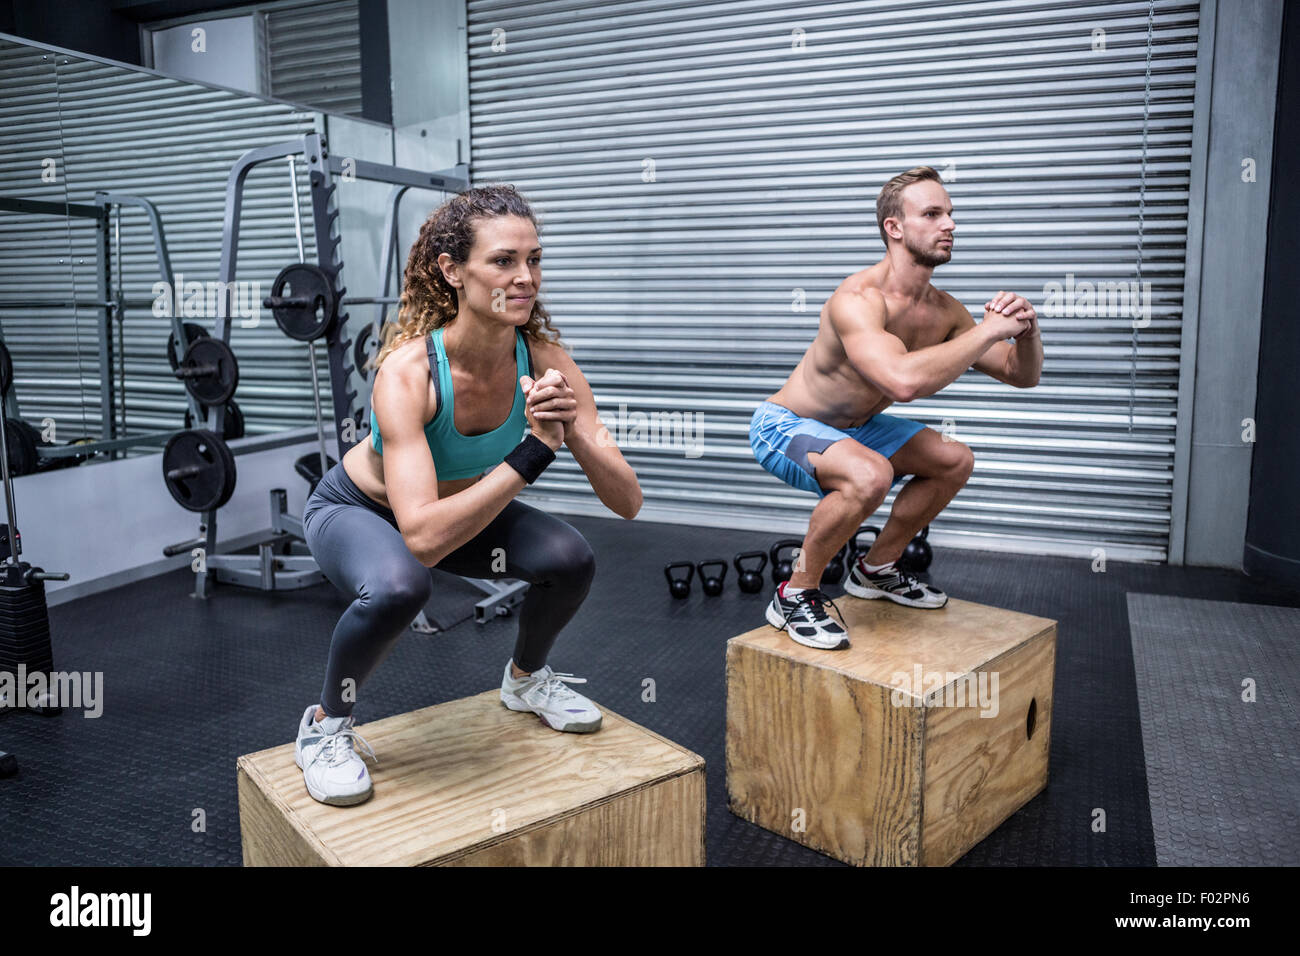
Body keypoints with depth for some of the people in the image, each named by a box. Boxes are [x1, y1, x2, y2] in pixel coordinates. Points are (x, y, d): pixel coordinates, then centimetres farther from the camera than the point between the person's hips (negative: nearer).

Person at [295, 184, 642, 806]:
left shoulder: (543, 358, -24)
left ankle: (526, 678, 14)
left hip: (462, 504, 4)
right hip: (356, 510, -4)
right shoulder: (408, 370, -36)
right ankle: (325, 726, -5)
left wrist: (573, 429, -41)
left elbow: (627, 503, -24)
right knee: (397, 586, -37)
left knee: (570, 560, -20)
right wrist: (533, 452, -46)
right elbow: (423, 536, -45)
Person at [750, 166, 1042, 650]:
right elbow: (904, 380, -49)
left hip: (853, 426, 9)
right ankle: (794, 596, -15)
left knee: (955, 461, 10)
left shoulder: (943, 310, -4)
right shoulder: (857, 299, -31)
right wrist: (990, 329, -37)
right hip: (784, 427, -9)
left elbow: (1022, 375, 4)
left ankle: (875, 569, 24)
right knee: (869, 474, -36)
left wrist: (1025, 331, -19)